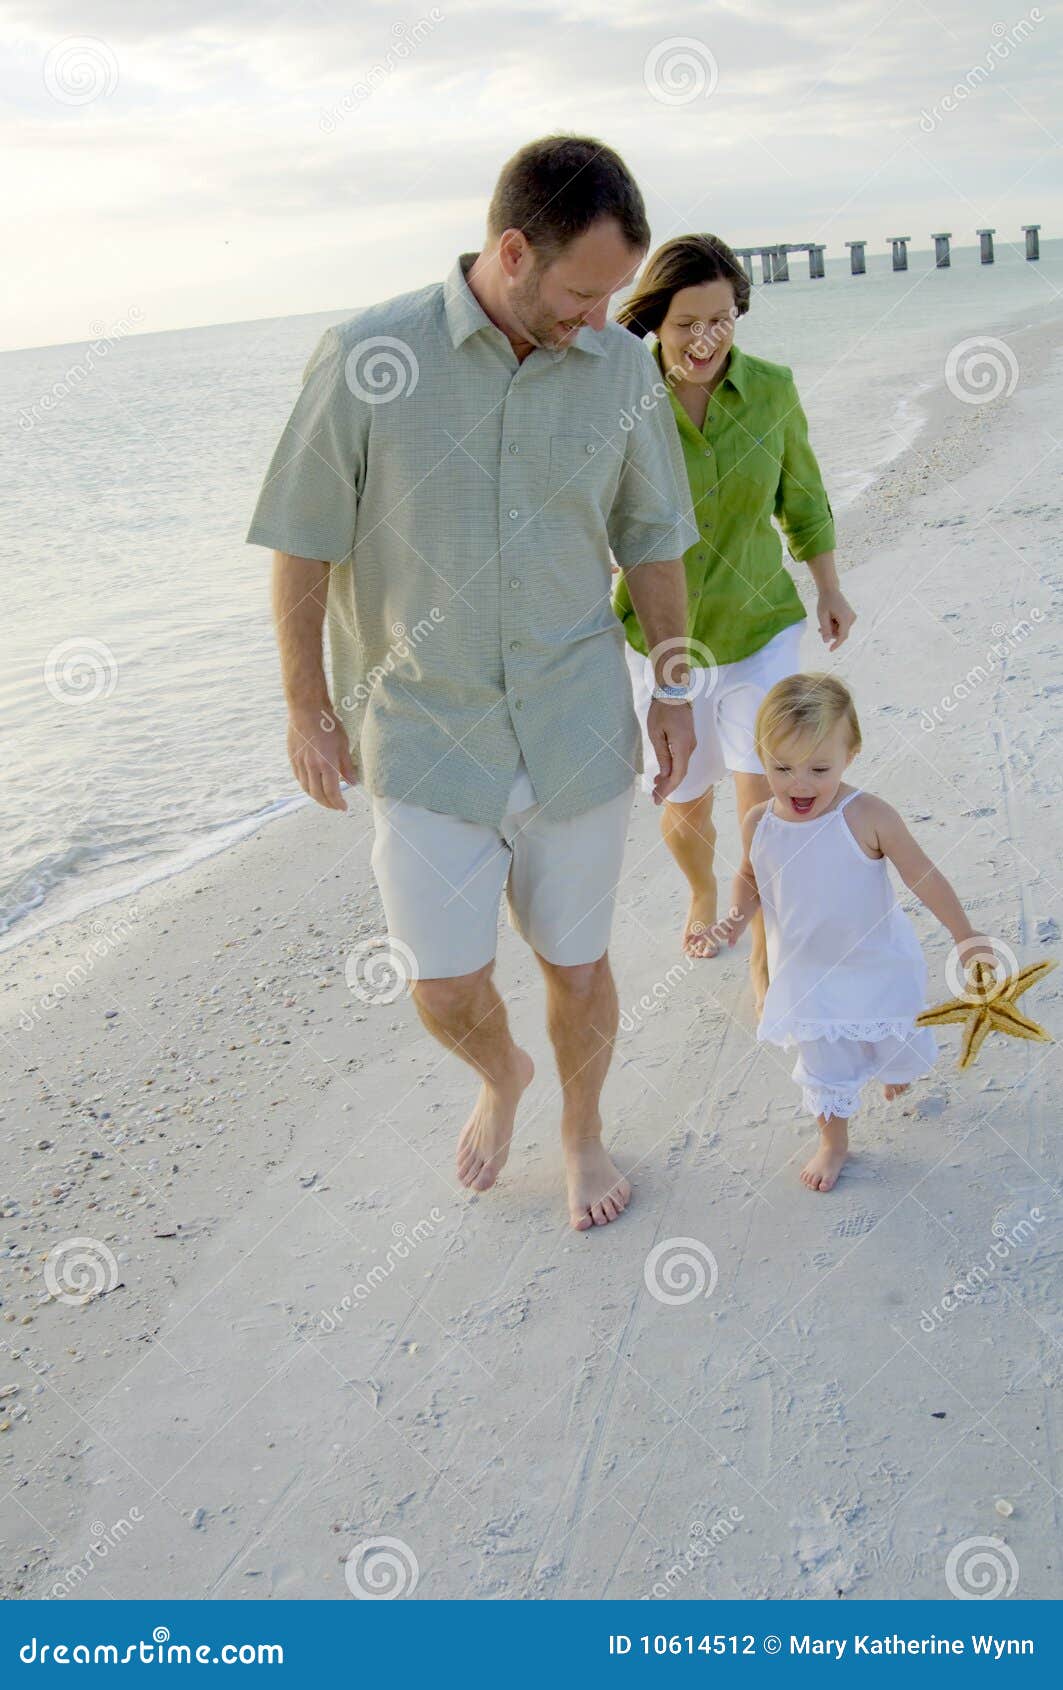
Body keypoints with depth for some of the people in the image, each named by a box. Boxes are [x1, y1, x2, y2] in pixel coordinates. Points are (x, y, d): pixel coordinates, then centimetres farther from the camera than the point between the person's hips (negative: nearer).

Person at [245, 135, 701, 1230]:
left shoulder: (621, 368, -2)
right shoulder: (366, 359, -12)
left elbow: (650, 541, 9)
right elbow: (302, 543, -5)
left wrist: (675, 690, 11)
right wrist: (309, 707, -3)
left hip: (577, 732, 2)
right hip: (425, 739, -2)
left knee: (576, 963, 13)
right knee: (444, 988, 1)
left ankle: (581, 1131, 41)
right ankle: (502, 1077, 37)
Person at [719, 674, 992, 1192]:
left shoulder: (868, 817, -26)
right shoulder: (758, 824, -15)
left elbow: (922, 875, -17)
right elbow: (749, 877, 5)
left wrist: (965, 935, -11)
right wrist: (737, 917, -14)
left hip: (876, 964, -1)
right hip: (807, 972, 1)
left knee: (895, 1044, 25)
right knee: (823, 1065, 14)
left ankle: (896, 1070, 61)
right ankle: (833, 1143, 39)